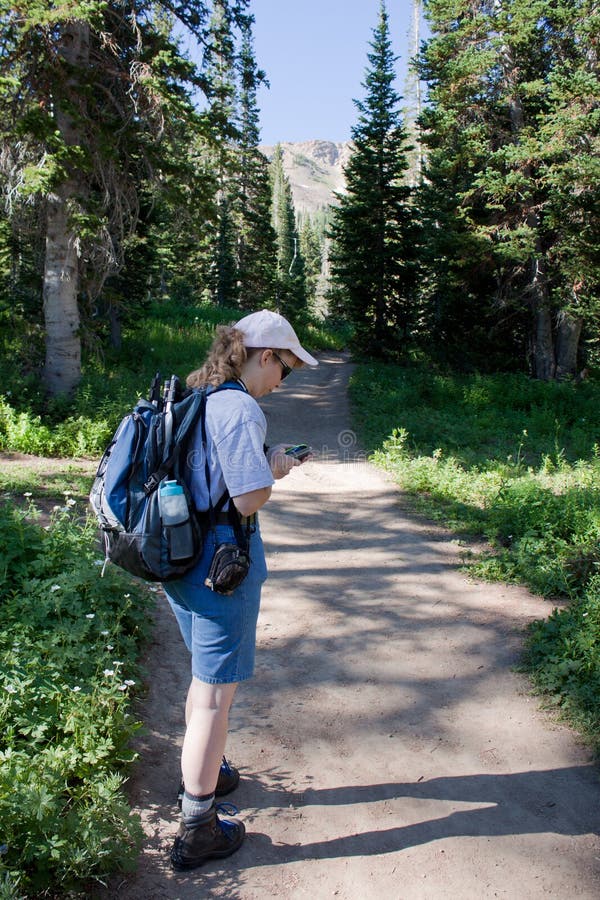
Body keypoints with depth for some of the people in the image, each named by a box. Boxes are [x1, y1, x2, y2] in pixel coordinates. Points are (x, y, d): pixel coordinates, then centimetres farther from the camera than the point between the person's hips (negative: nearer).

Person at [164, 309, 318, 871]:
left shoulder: (190, 399, 9)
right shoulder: (241, 409, -18)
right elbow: (250, 499, -22)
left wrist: (265, 466, 13)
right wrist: (273, 468, -3)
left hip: (178, 556, 9)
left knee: (206, 673, 26)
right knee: (216, 691, 3)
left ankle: (203, 773, 47)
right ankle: (196, 830, 16)